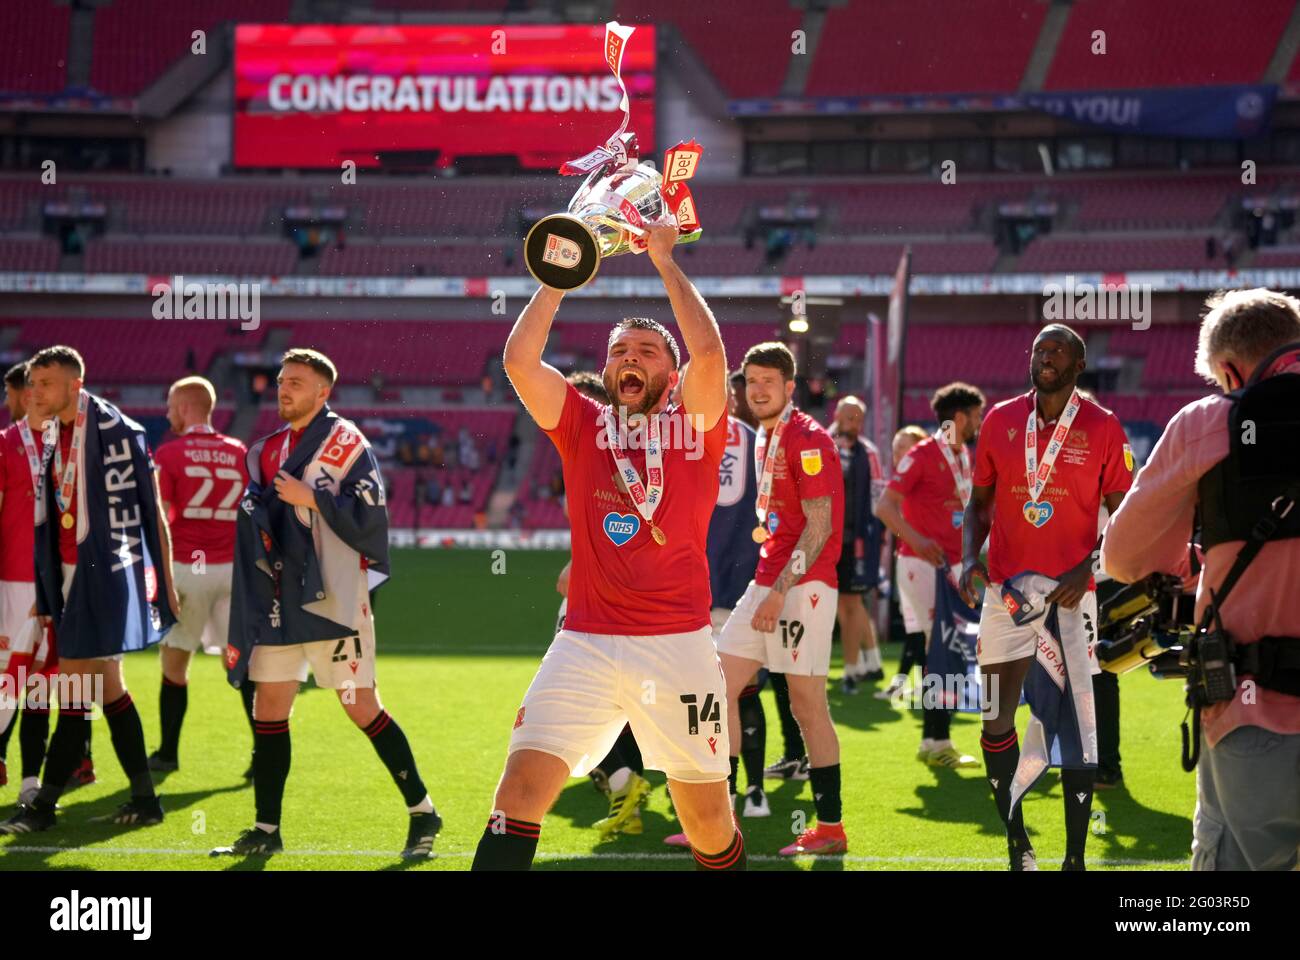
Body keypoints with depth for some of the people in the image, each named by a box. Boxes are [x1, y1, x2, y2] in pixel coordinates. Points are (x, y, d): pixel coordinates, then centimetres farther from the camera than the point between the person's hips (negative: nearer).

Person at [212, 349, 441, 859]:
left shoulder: (347, 443, -8)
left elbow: (368, 520, -16)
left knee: (362, 707, -4)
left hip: (331, 601, -7)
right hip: (279, 601, 7)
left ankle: (423, 813, 8)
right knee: (268, 708, 6)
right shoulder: (269, 450, 13)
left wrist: (312, 498, -19)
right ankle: (266, 829, 14)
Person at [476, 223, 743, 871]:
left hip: (678, 645, -1)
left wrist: (665, 261, -3)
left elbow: (709, 351, -11)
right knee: (522, 788, -12)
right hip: (585, 643, 1)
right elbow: (519, 360, 0)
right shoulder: (582, 426, 12)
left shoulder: (696, 427, 7)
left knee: (708, 820, 4)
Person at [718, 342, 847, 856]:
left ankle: (830, 827, 4)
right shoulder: (765, 439, 16)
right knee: (719, 688, 5)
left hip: (803, 585, -9)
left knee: (807, 705, -5)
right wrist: (766, 583, 16)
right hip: (767, 581, 9)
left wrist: (780, 591, -20)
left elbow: (820, 526, -17)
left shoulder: (808, 439, -11)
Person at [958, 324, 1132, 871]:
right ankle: (1016, 842, 19)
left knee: (1077, 727, -4)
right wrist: (970, 558, -3)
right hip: (1006, 590, 3)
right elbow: (979, 504, 14)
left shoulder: (1103, 429, -2)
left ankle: (1075, 857, 2)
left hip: (1069, 594, -3)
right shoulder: (1000, 421, 5)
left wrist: (1088, 570, -11)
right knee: (997, 723, 3)